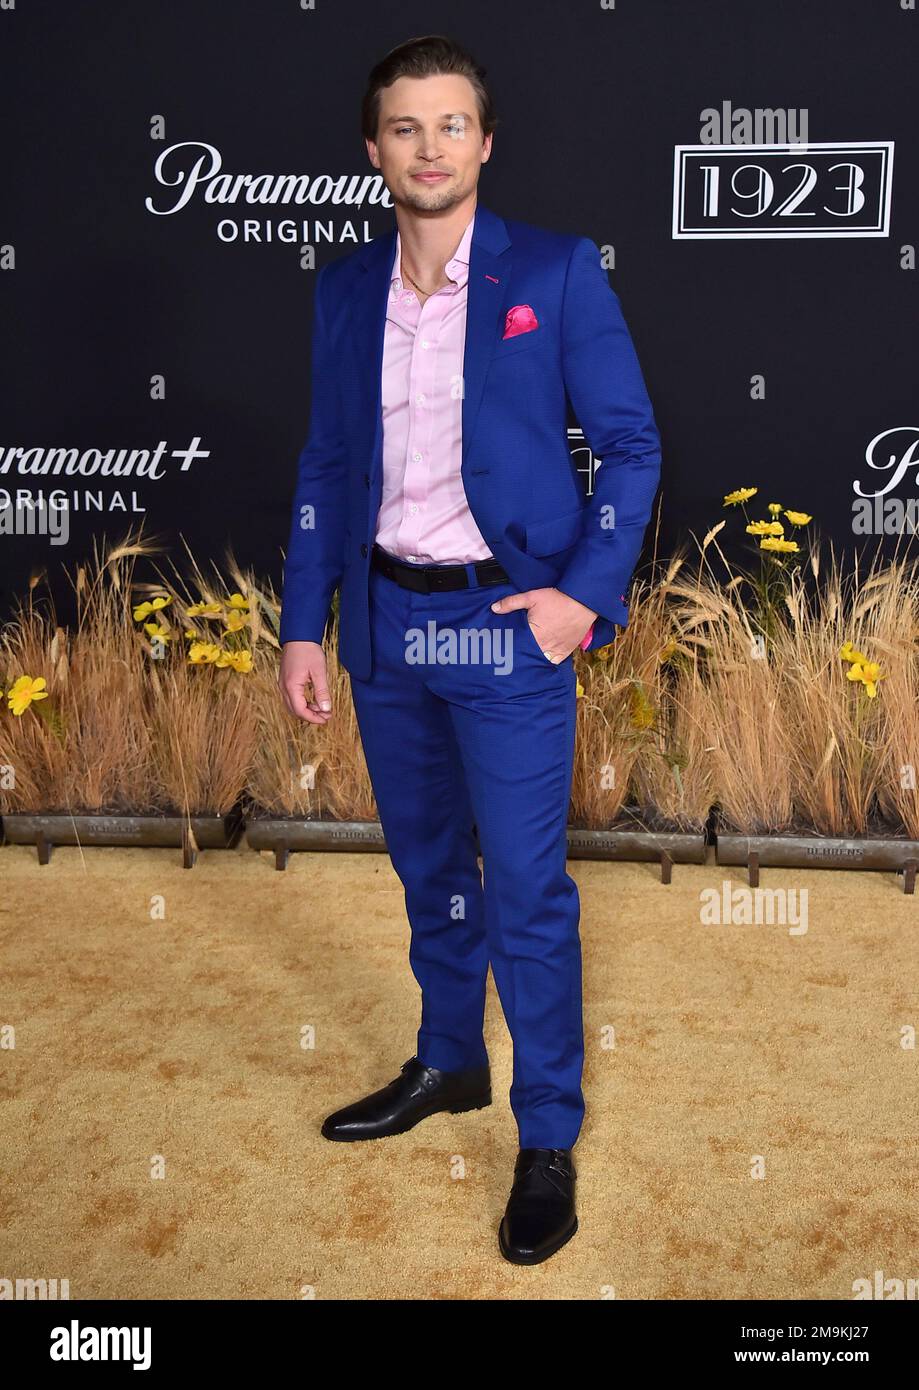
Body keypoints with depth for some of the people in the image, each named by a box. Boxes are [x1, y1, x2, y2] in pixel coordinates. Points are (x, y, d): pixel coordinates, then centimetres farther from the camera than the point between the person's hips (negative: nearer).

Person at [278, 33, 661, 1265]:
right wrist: (302, 627, 6)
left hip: (507, 623, -4)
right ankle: (448, 1065, 38)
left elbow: (632, 447, -3)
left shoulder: (558, 273, -4)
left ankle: (549, 1139, 16)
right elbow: (326, 469, 11)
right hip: (383, 622, 5)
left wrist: (588, 592, -14)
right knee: (427, 867, 18)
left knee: (526, 889, -1)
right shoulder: (344, 289, 8)